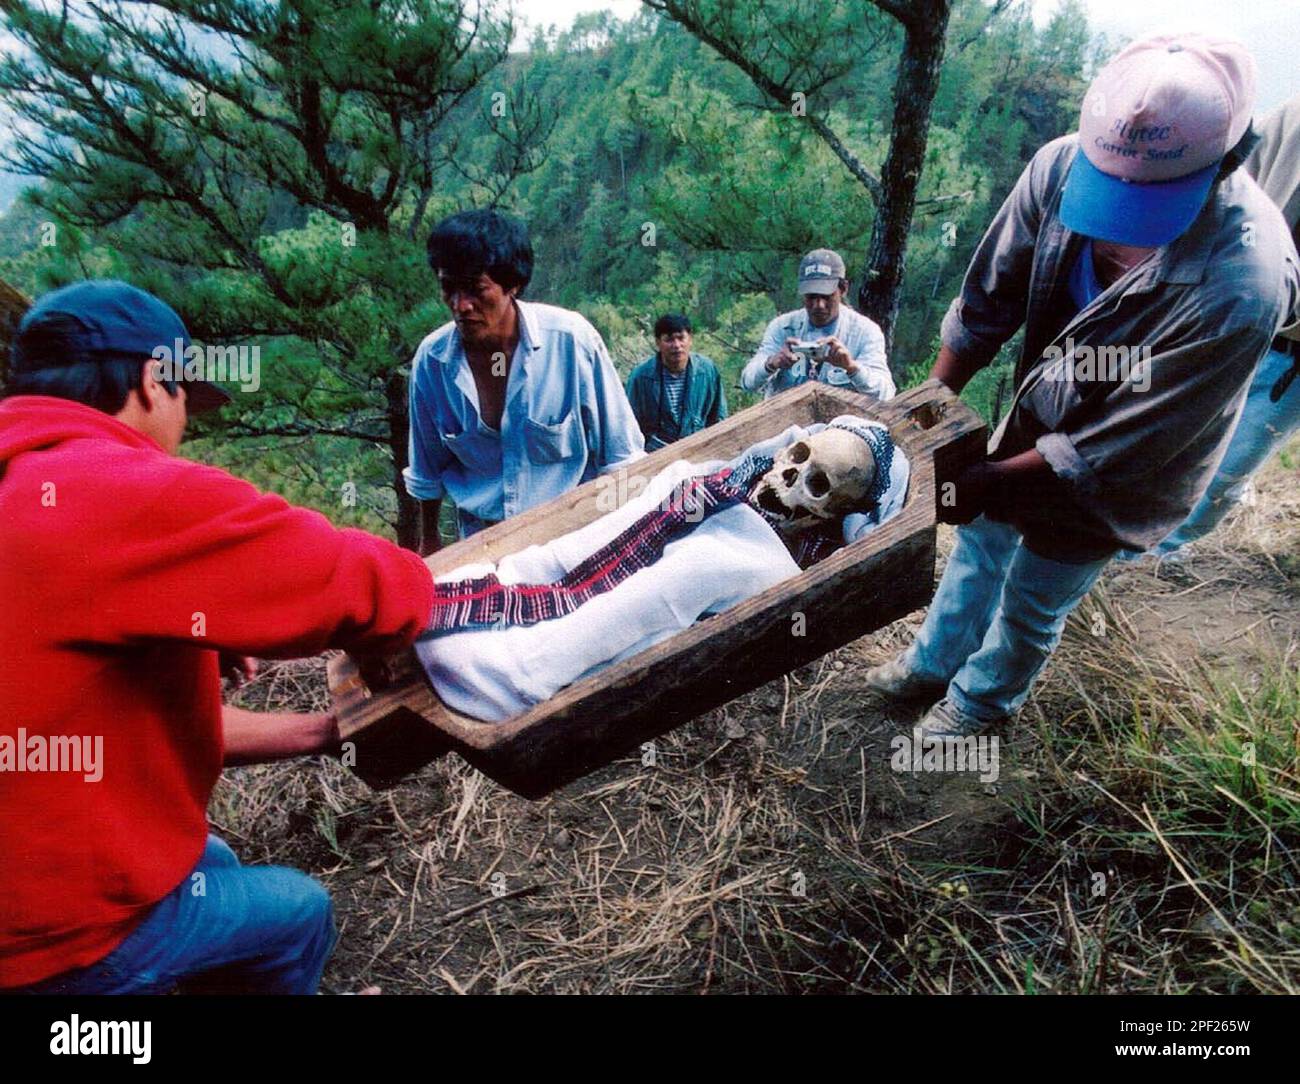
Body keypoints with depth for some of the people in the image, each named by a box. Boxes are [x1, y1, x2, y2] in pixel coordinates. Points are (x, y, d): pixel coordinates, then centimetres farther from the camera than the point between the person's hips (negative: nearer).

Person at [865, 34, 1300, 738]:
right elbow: (986, 302, -12)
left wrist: (982, 483, -27)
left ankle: (982, 699, 45)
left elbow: (1120, 446, -29)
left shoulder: (1242, 288, -37)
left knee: (1032, 602, 13)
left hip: (1117, 469, -4)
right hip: (1037, 415, 5)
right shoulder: (1062, 165, -25)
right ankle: (933, 663, 50)